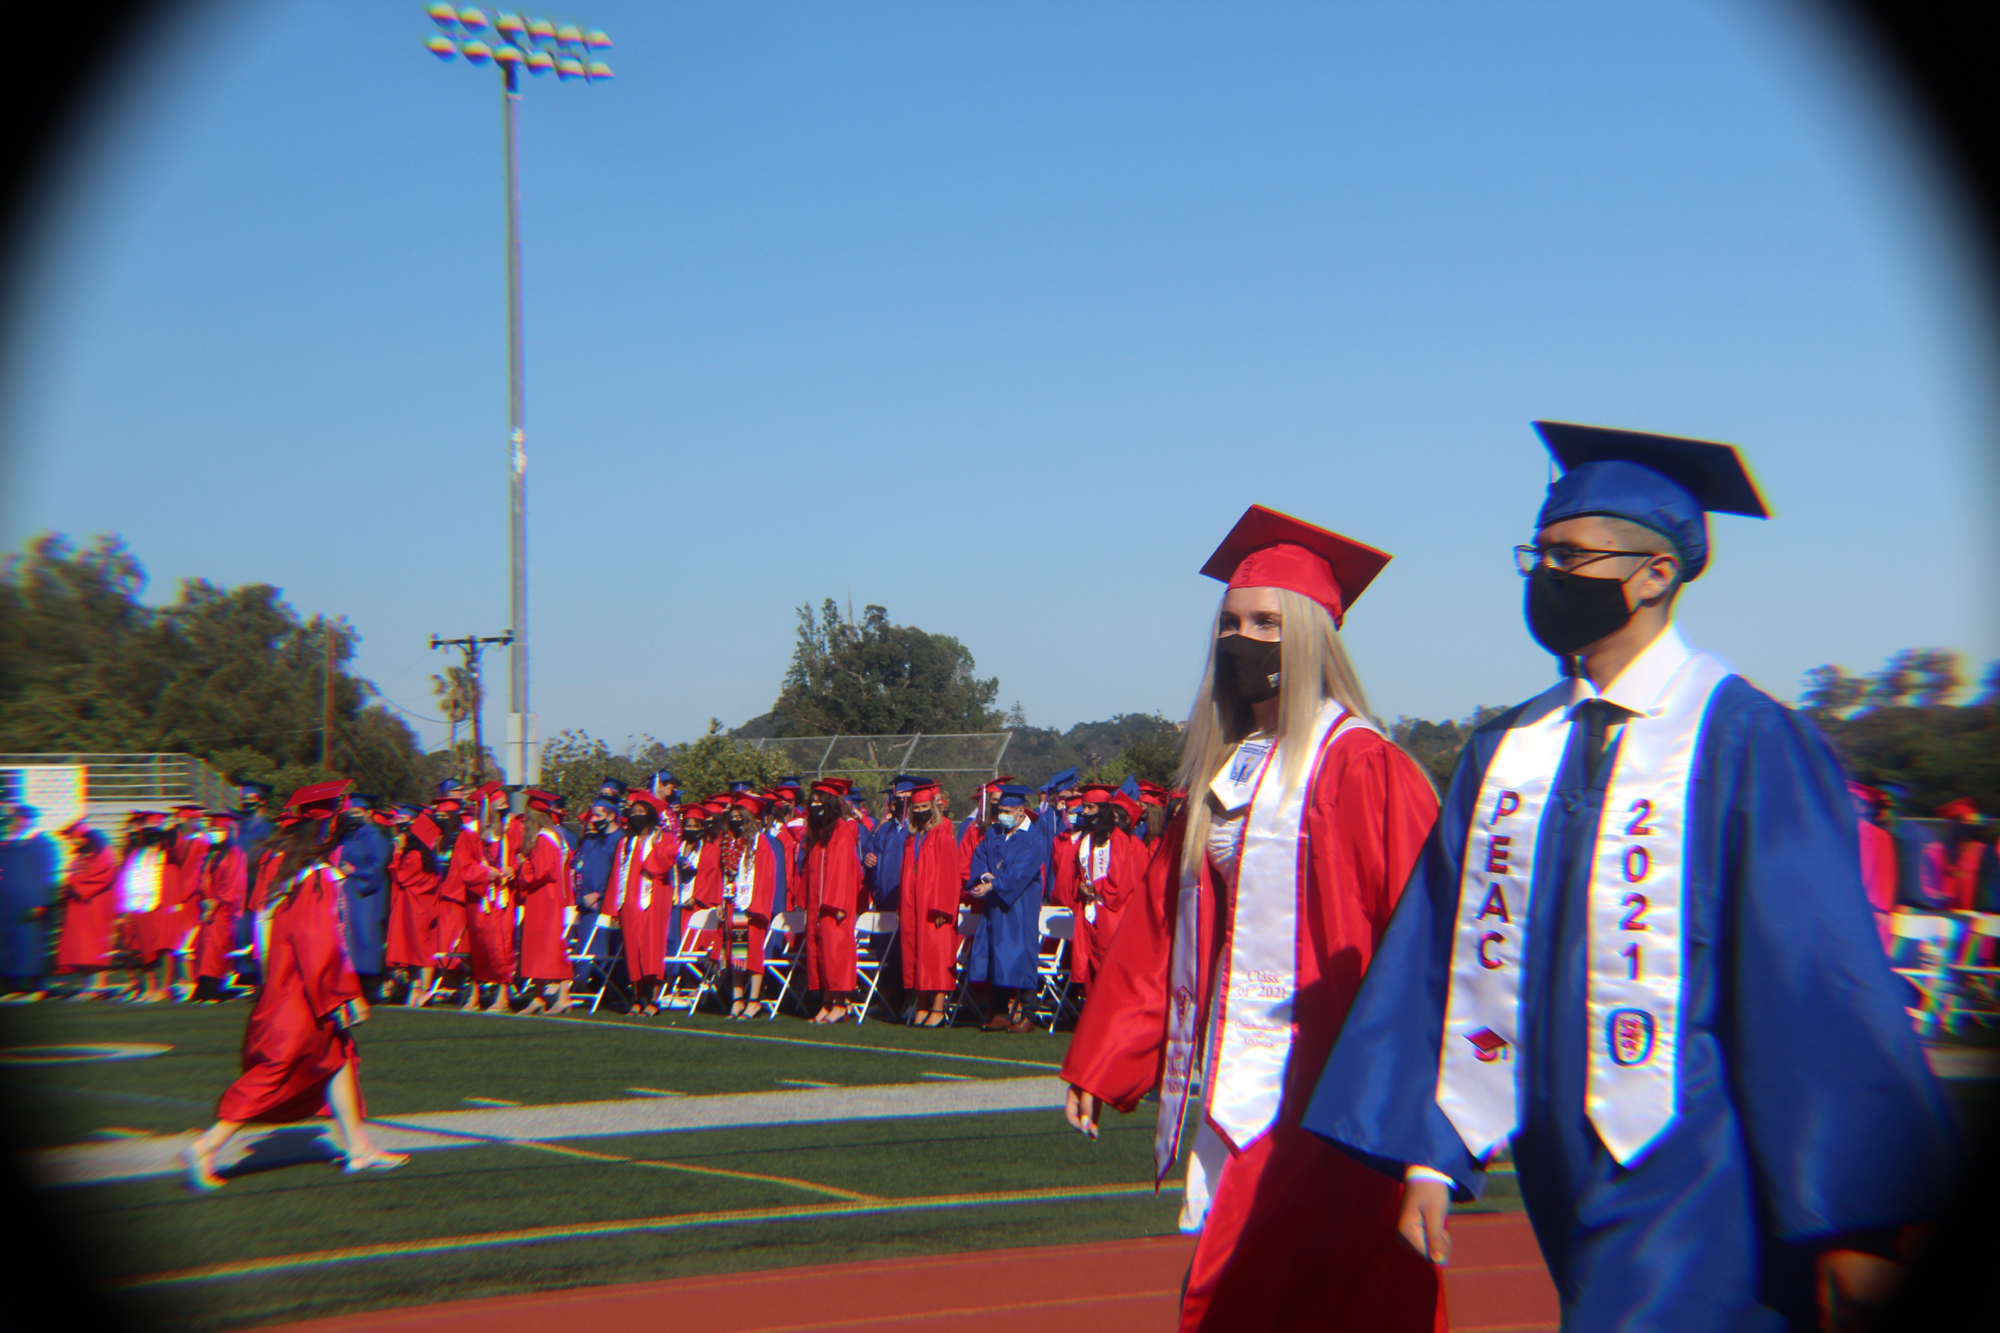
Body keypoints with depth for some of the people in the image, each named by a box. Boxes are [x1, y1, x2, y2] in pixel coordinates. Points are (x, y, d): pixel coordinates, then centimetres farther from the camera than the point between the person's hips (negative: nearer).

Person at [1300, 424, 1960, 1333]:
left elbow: (1822, 976, -12)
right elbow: (1444, 954, 9)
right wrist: (1427, 1151, 2)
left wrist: (1856, 1218, -13)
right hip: (1565, 1171, 6)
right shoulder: (1505, 751, 8)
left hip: (1694, 1184, -6)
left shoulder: (1745, 741, -9)